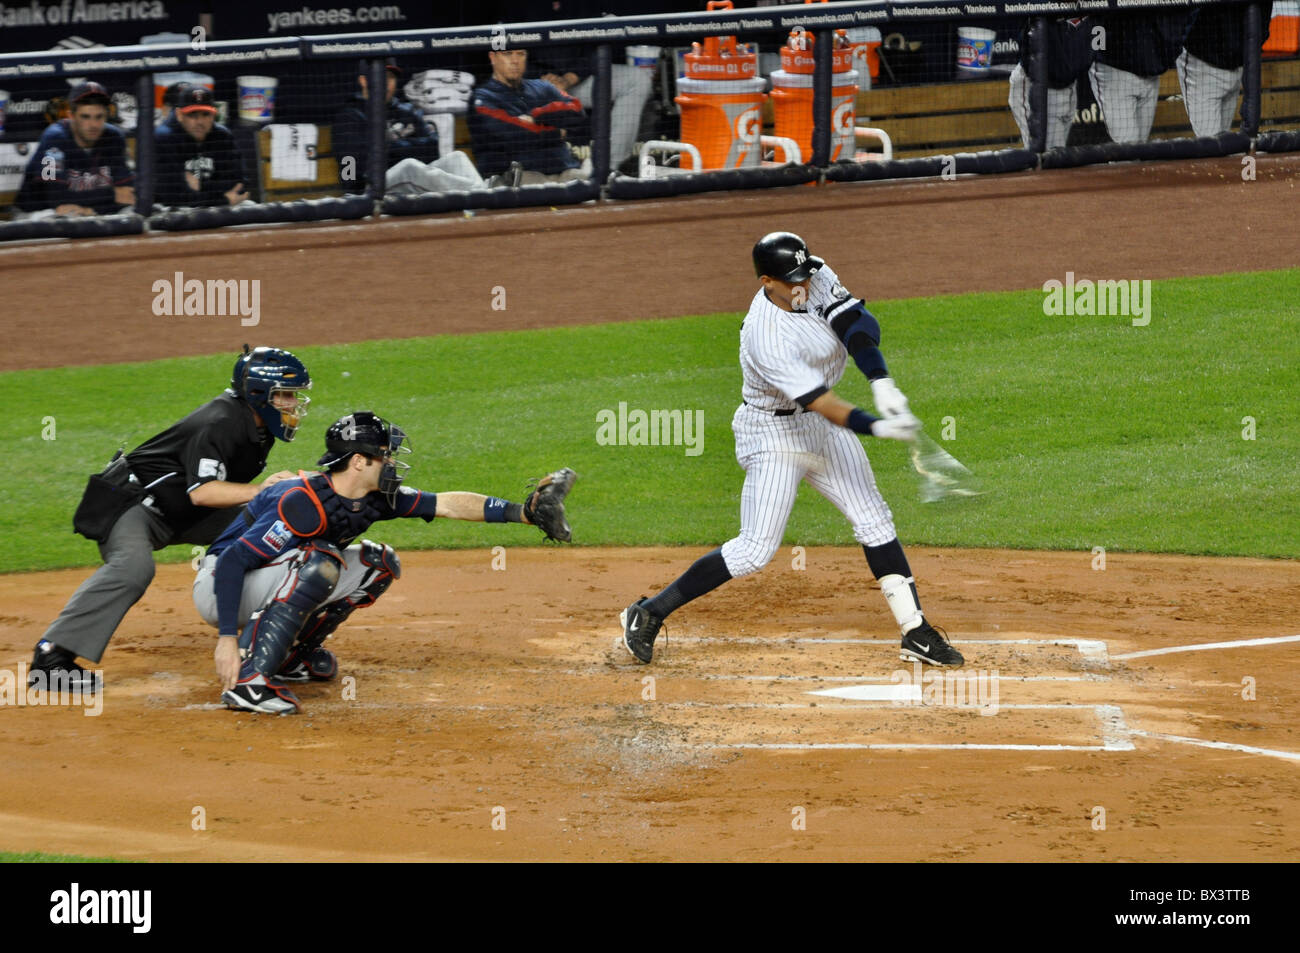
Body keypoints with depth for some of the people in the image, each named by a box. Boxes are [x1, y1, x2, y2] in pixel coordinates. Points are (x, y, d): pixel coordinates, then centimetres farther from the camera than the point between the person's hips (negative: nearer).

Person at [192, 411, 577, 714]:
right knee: (320, 562, -34)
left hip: (274, 585, 9)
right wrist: (227, 638, -40)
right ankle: (246, 680, -37)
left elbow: (447, 505, -3)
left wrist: (523, 512, -11)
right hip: (217, 588, -9)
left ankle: (292, 655, 10)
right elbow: (231, 563, -34)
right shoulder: (305, 504, -31)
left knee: (378, 564, 3)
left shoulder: (372, 499, -5)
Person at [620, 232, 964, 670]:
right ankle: (649, 613, 1)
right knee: (755, 550, -9)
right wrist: (875, 426, -47)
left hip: (825, 429, 8)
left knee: (875, 522, 5)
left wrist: (881, 382, -32)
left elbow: (858, 324, -17)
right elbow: (818, 400, -37)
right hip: (775, 434, -8)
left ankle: (916, 632, 10)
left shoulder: (817, 281, -10)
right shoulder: (765, 337, -32)